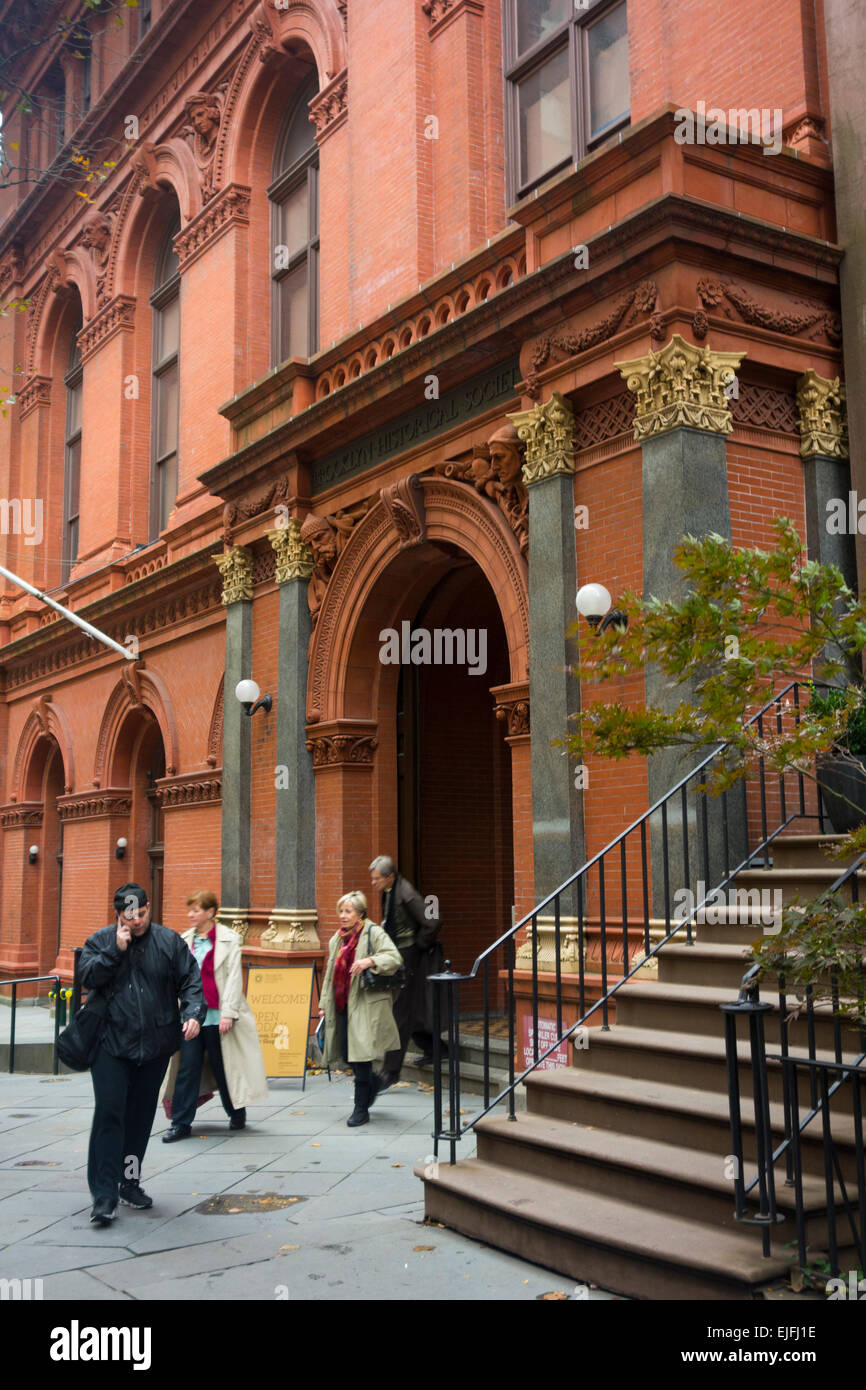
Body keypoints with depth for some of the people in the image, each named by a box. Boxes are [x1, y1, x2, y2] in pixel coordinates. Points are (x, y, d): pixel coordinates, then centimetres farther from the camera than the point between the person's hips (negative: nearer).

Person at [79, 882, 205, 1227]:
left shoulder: (169, 941, 3)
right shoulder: (101, 941, 3)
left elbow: (190, 979, 0)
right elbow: (87, 976, -10)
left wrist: (193, 1012, -15)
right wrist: (116, 950, -16)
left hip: (155, 1045, 2)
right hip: (111, 1043, -2)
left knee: (141, 1115, 12)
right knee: (109, 1113, -10)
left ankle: (130, 1182, 26)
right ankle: (104, 1195, -7)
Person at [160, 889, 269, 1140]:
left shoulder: (228, 939, -3)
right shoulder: (184, 940, 9)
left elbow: (233, 977, -7)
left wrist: (228, 1013, -13)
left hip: (216, 1016, -3)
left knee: (223, 1067, 8)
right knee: (187, 1068, 0)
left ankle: (237, 1114, 28)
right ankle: (180, 1124, 7)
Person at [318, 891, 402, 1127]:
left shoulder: (374, 933, -5)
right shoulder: (337, 939, 16)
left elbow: (394, 958, -15)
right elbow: (331, 974, 22)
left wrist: (370, 961, -31)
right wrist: (324, 1004, 19)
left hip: (365, 1005, -7)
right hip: (342, 1005, 7)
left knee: (359, 1054, -9)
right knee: (347, 1054, 6)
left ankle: (361, 1109, 3)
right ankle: (373, 1084, 35)